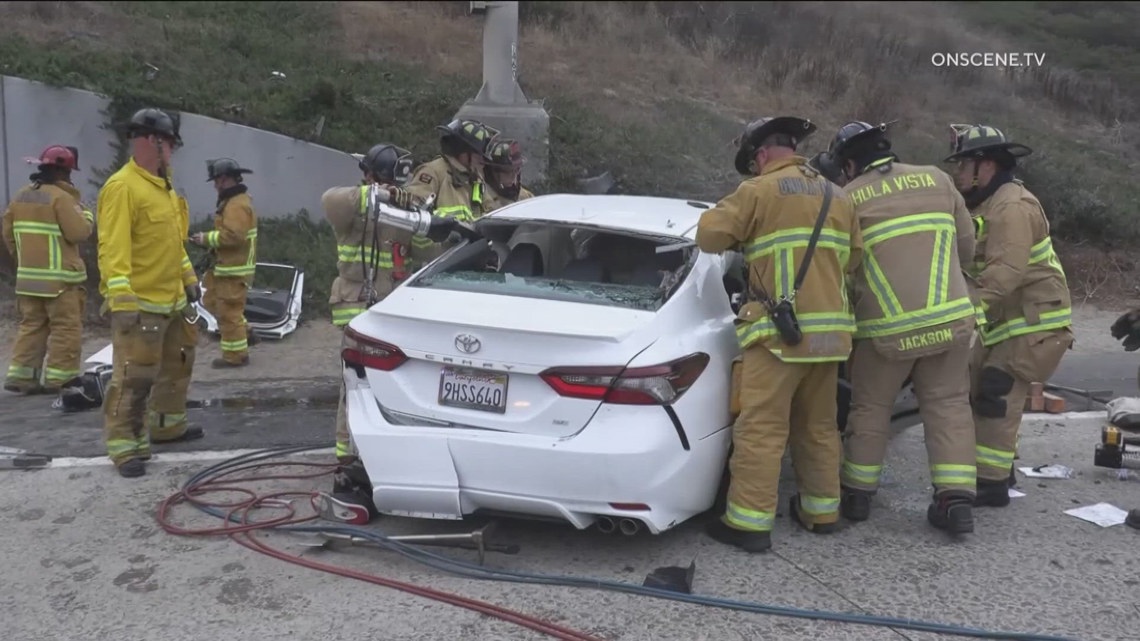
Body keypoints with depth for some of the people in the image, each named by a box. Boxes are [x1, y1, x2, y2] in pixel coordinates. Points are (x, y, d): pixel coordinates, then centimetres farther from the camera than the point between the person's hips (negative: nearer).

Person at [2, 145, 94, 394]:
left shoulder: (21, 196, 12)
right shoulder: (61, 197, -13)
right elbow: (78, 232, -16)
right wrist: (86, 216, 3)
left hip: (27, 276, 8)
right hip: (59, 278, -8)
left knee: (31, 326, 15)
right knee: (66, 328, -1)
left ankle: (20, 375, 14)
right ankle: (59, 379, -2)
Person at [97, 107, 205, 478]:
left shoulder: (163, 186, 14)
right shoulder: (122, 187, -16)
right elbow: (113, 248, -22)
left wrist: (189, 277, 24)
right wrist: (121, 299, -27)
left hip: (170, 300, 10)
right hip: (139, 304, -10)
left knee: (172, 368, 20)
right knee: (133, 377, -6)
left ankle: (166, 426, 35)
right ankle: (124, 446, 2)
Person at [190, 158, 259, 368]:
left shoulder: (238, 204, -20)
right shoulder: (233, 201, 16)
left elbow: (233, 236, -29)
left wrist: (206, 238, -17)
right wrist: (208, 240, 8)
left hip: (234, 268, -11)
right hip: (228, 265, 11)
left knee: (229, 311, -5)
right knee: (212, 300, 20)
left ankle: (236, 355, 3)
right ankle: (243, 331, 27)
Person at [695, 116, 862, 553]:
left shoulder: (760, 190, -5)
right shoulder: (837, 196, 16)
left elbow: (710, 235, -5)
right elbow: (853, 257, 18)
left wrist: (742, 239, 14)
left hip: (781, 329, -7)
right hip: (829, 329, 7)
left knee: (761, 428, -5)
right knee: (818, 426, 18)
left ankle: (749, 522, -3)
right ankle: (821, 511, 27)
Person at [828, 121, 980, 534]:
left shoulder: (847, 199, -2)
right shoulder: (936, 179, 9)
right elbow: (966, 245, 12)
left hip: (887, 326, -3)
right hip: (949, 316, 3)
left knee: (870, 410, 13)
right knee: (948, 406, 13)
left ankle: (857, 495, 24)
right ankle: (956, 500, 10)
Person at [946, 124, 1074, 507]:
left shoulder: (1012, 206, -20)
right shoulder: (982, 205, 14)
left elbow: (1006, 272, -31)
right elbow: (968, 261, 10)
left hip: (1036, 321, -10)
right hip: (1004, 319, 10)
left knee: (997, 395, -13)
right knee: (978, 390, 15)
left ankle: (991, 483, -7)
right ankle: (998, 465, 28)